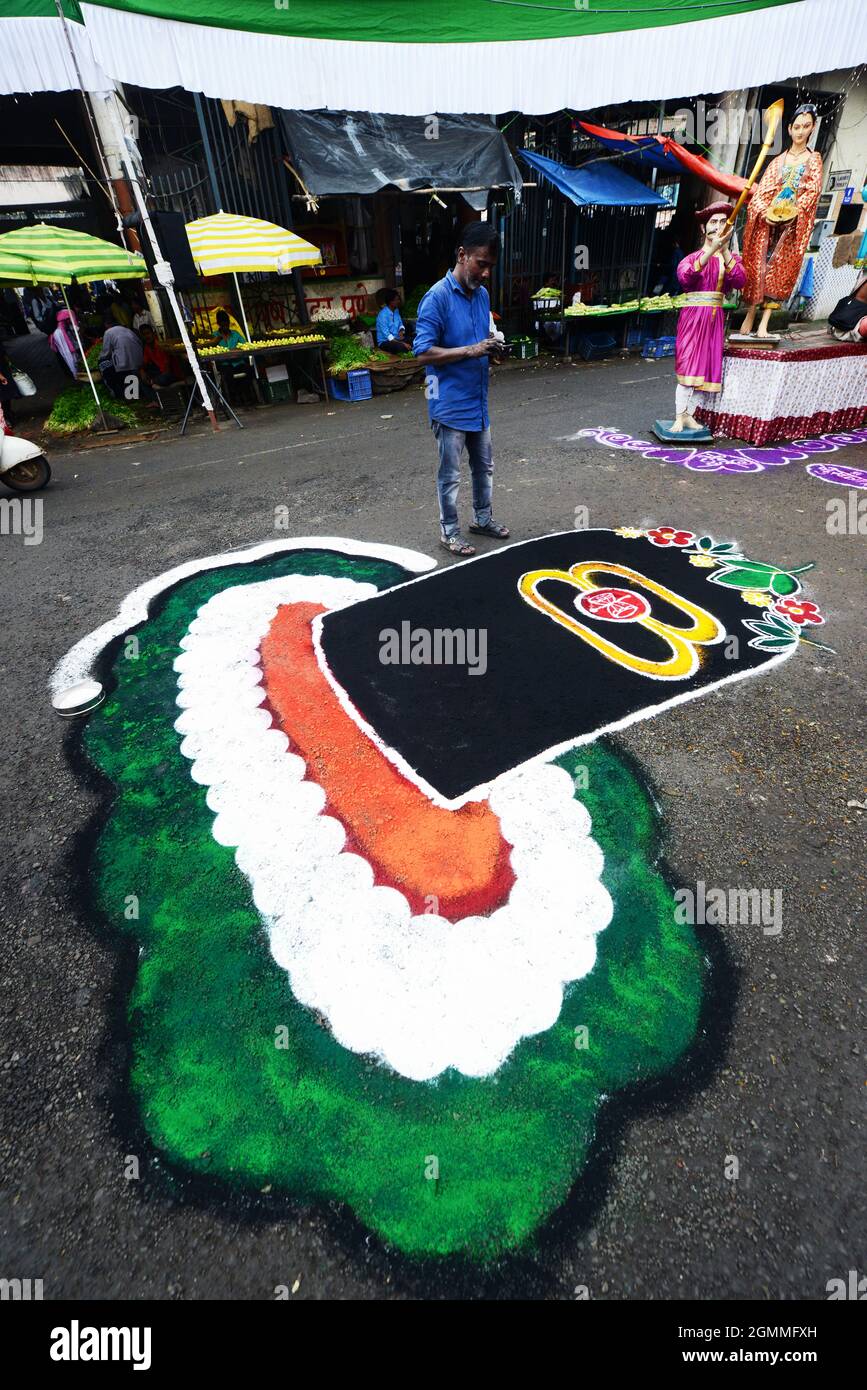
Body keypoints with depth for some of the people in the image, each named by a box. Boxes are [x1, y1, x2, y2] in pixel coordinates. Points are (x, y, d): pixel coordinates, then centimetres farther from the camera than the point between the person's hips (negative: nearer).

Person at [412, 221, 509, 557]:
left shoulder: (482, 294, 9)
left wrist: (491, 347, -3)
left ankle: (482, 518, 34)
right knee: (450, 474, 2)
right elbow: (424, 352, -18)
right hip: (450, 405, -7)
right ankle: (449, 531, 16)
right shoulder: (437, 297, -14)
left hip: (478, 401, 8)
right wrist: (470, 350, -24)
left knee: (484, 466, 17)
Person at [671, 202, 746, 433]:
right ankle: (679, 417, -11)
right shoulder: (693, 257, 3)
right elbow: (684, 277, -20)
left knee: (706, 366, 2)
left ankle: (689, 415, 8)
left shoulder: (731, 258, 11)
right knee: (688, 363, -13)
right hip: (693, 315, -4)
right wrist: (711, 250, -28)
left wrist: (724, 250, -19)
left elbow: (739, 280, -10)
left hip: (715, 318, 4)